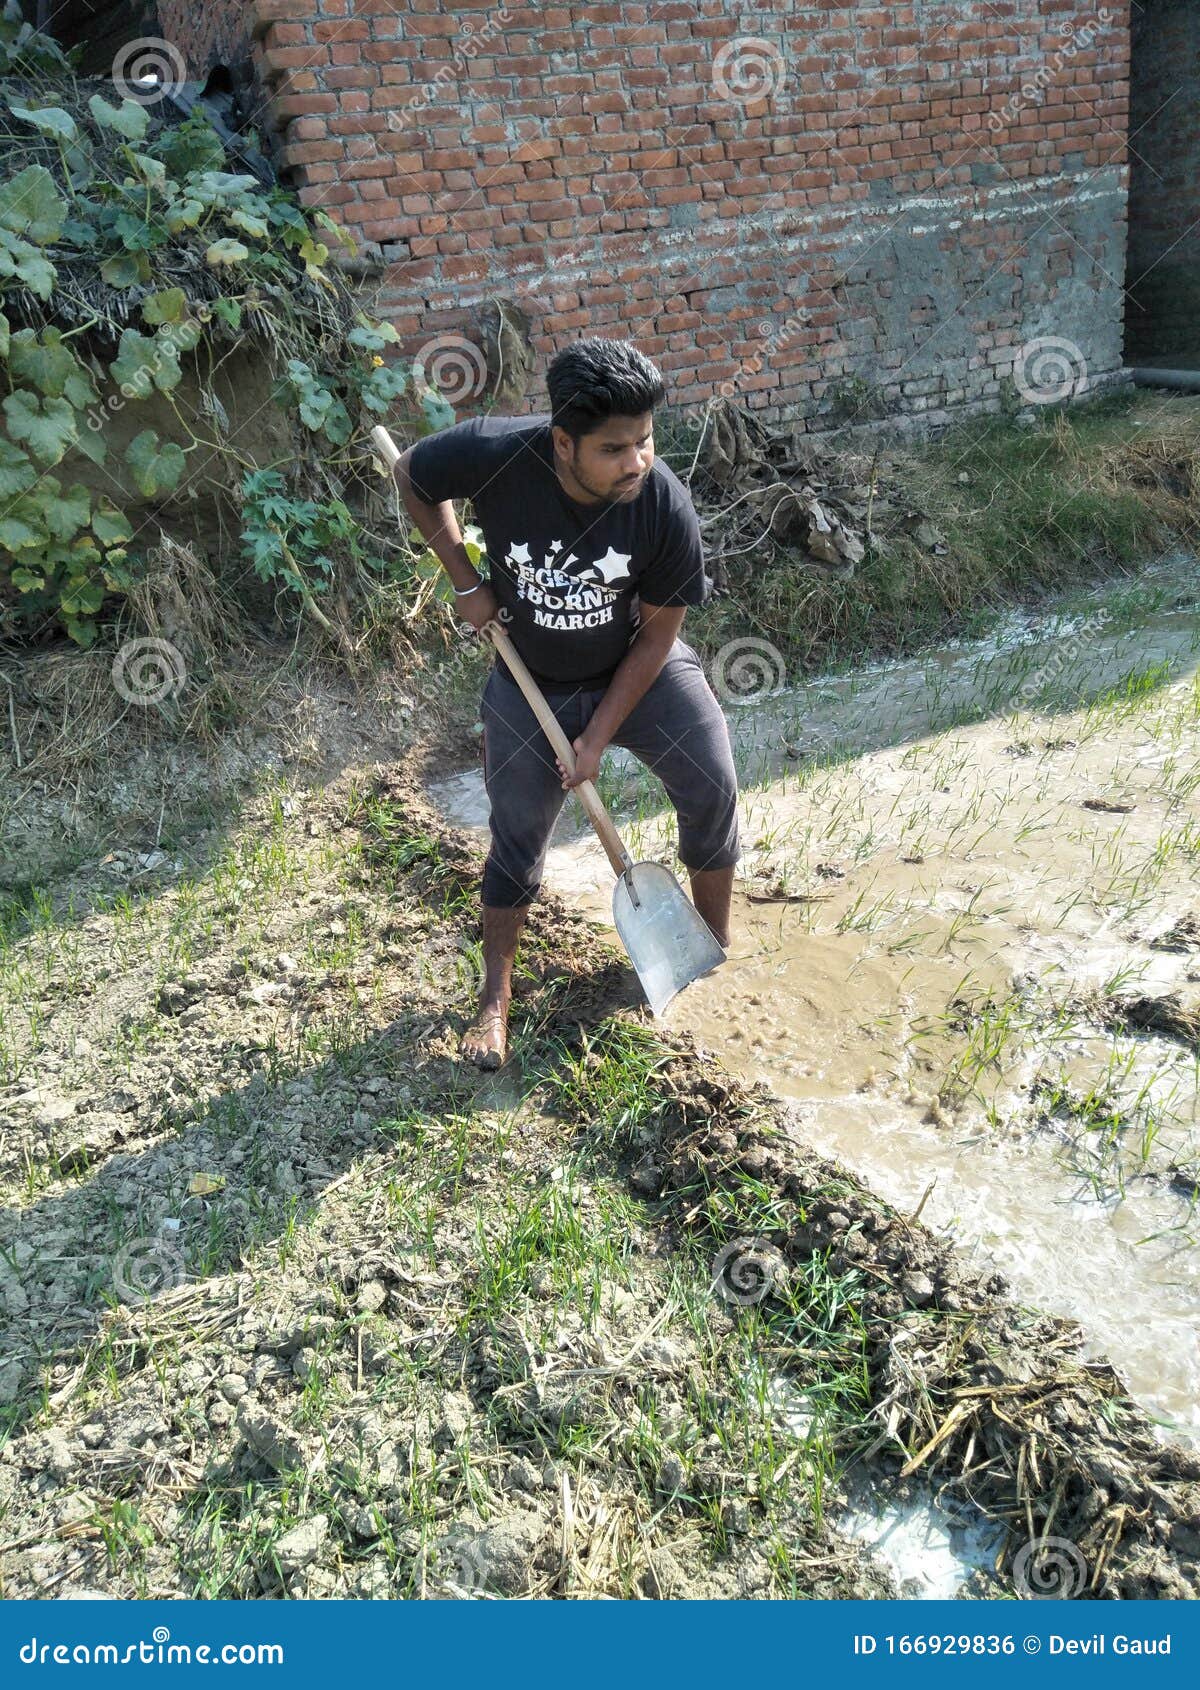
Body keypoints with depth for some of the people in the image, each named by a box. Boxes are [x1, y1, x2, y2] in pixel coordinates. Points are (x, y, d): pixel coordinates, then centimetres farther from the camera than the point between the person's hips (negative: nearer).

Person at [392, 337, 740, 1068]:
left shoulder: (666, 505, -28)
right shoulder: (496, 453, -30)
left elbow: (658, 631, -16)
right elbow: (413, 475, -8)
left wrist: (600, 734, -16)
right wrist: (466, 581, -12)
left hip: (639, 669, 1)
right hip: (531, 682, 0)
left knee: (712, 791, -10)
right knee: (518, 836, 5)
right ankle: (496, 1000, 23)